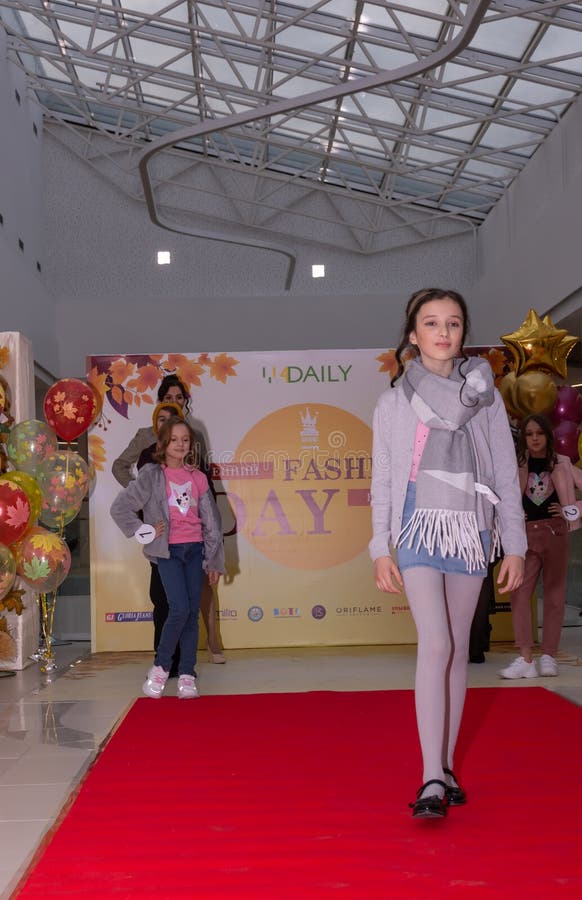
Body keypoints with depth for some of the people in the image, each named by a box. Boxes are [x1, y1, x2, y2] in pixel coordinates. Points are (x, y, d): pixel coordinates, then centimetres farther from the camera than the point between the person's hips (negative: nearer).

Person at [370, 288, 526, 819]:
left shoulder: (485, 396, 7)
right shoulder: (394, 402, 4)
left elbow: (506, 472, 6)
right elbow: (382, 480, 4)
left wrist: (515, 545, 2)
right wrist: (381, 549, -2)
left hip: (470, 530, 2)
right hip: (420, 528, -2)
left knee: (458, 648, 7)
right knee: (435, 645, -15)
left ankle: (447, 767, 16)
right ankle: (432, 780, -14)